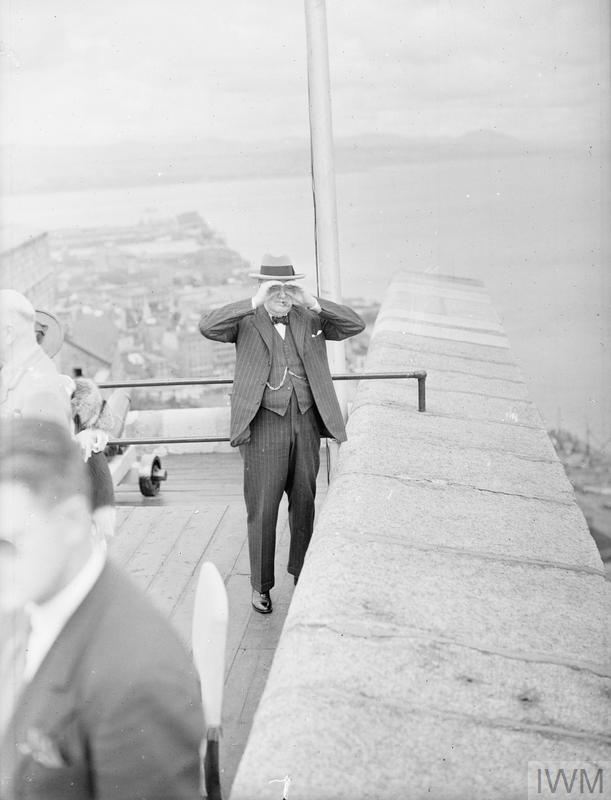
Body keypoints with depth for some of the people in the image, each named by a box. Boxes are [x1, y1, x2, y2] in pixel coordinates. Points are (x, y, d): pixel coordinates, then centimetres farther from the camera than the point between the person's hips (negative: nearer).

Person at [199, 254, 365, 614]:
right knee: (263, 509, 0)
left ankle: (303, 574, 30)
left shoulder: (310, 320, 9)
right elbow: (208, 327, -18)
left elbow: (356, 325, 0)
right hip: (264, 425, -3)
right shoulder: (246, 323, 0)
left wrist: (314, 303, -12)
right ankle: (261, 585, 13)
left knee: (305, 504, 13)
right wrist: (254, 302, -23)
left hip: (306, 424, 3)